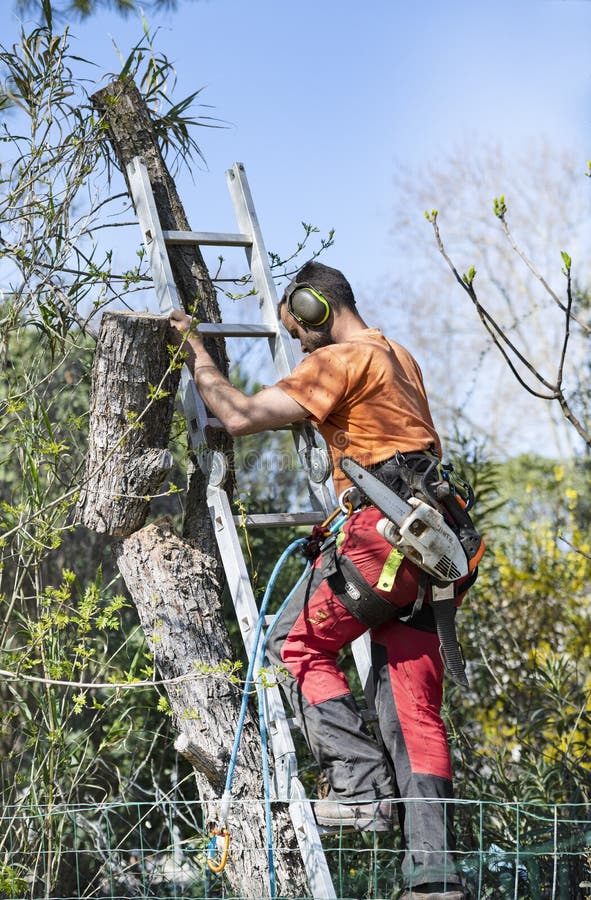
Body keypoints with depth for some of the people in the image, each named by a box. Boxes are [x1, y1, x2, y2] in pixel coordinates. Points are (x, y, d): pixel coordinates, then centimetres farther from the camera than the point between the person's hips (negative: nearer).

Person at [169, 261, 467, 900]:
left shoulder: (341, 360, -4)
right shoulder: (400, 359, 25)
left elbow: (239, 417, -9)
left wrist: (195, 351, 4)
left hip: (383, 530, -9)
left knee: (296, 643, 5)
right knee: (413, 701, 5)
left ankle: (363, 786, -5)